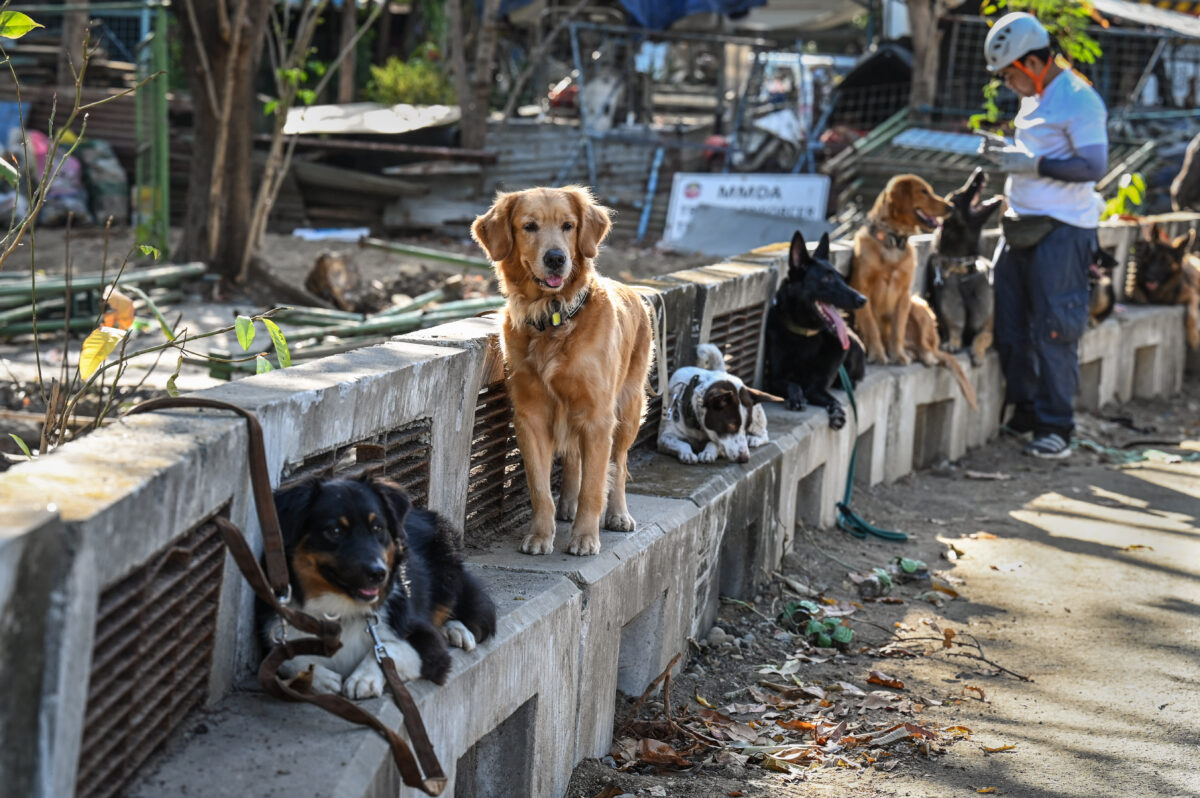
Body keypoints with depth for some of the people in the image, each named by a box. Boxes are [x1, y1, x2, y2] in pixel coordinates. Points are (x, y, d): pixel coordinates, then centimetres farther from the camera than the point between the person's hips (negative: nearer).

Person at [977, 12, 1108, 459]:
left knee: (1053, 330, -8)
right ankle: (1024, 412, 21)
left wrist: (1032, 165, -21)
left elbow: (1094, 167, -20)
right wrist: (1004, 153, 10)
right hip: (1022, 225, 9)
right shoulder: (1034, 99, 15)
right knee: (1010, 322, 10)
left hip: (1062, 231, -9)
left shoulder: (1079, 100, -13)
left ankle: (1056, 427, -3)